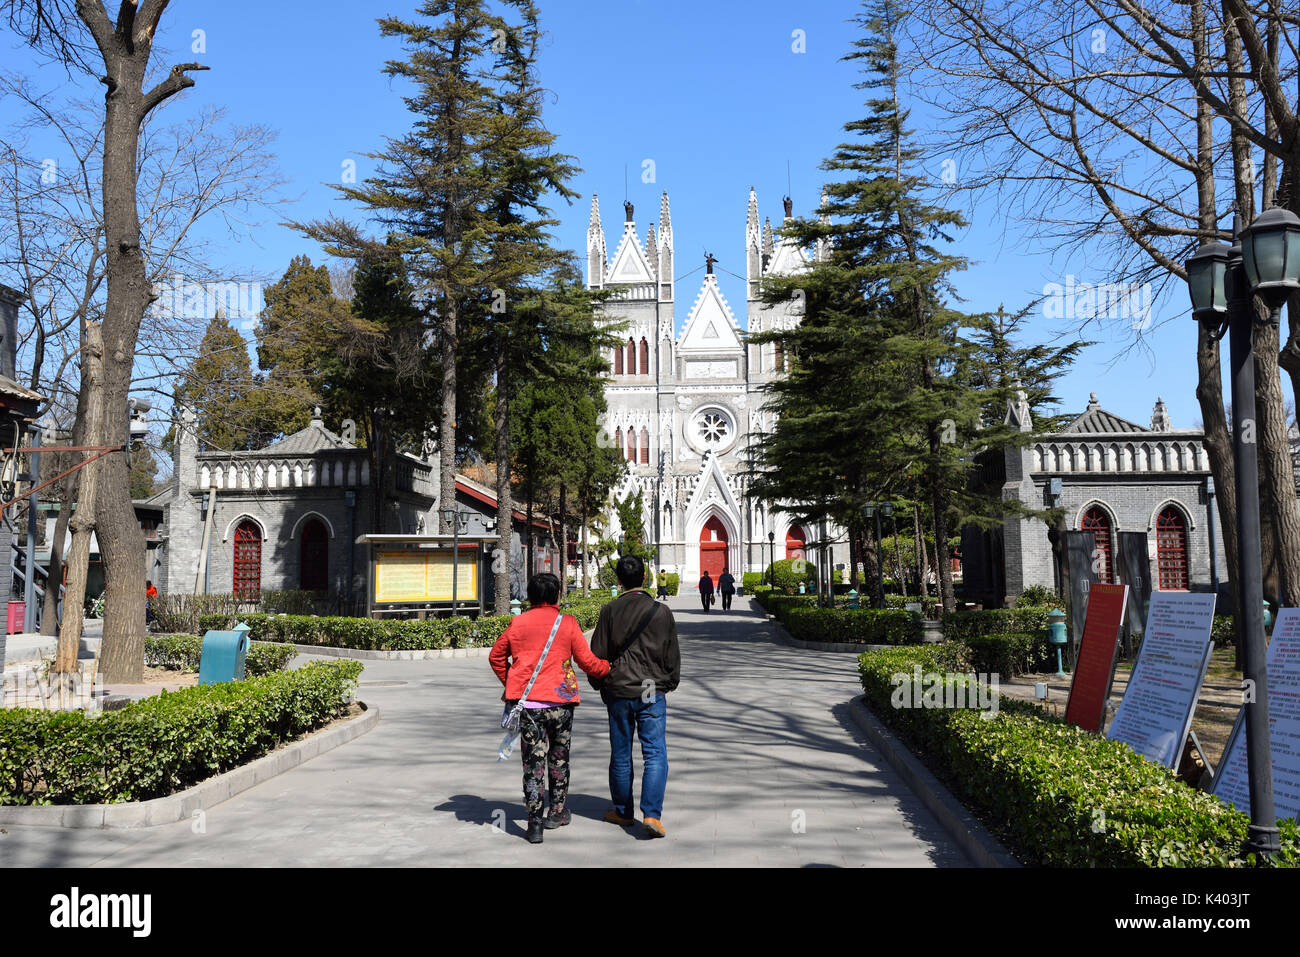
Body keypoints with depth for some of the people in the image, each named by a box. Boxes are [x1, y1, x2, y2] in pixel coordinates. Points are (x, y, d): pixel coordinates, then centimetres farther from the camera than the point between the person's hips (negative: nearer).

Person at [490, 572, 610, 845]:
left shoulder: (517, 622, 4)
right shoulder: (567, 623, -3)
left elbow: (496, 656, 14)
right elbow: (587, 661, 0)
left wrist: (510, 683, 27)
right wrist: (610, 668, 18)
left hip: (526, 701, 1)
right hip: (559, 700, -1)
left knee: (533, 760, 4)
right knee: (559, 756, 17)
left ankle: (534, 821, -3)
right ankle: (558, 811, 28)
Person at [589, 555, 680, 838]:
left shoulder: (610, 611, -4)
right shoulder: (662, 612, -3)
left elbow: (598, 654, 0)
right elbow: (672, 656, 5)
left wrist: (599, 685, 15)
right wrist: (670, 683, 20)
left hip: (618, 692, 1)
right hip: (653, 693, -1)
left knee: (620, 755, 12)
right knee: (655, 754, 1)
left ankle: (622, 811, 24)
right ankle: (651, 813, -11)